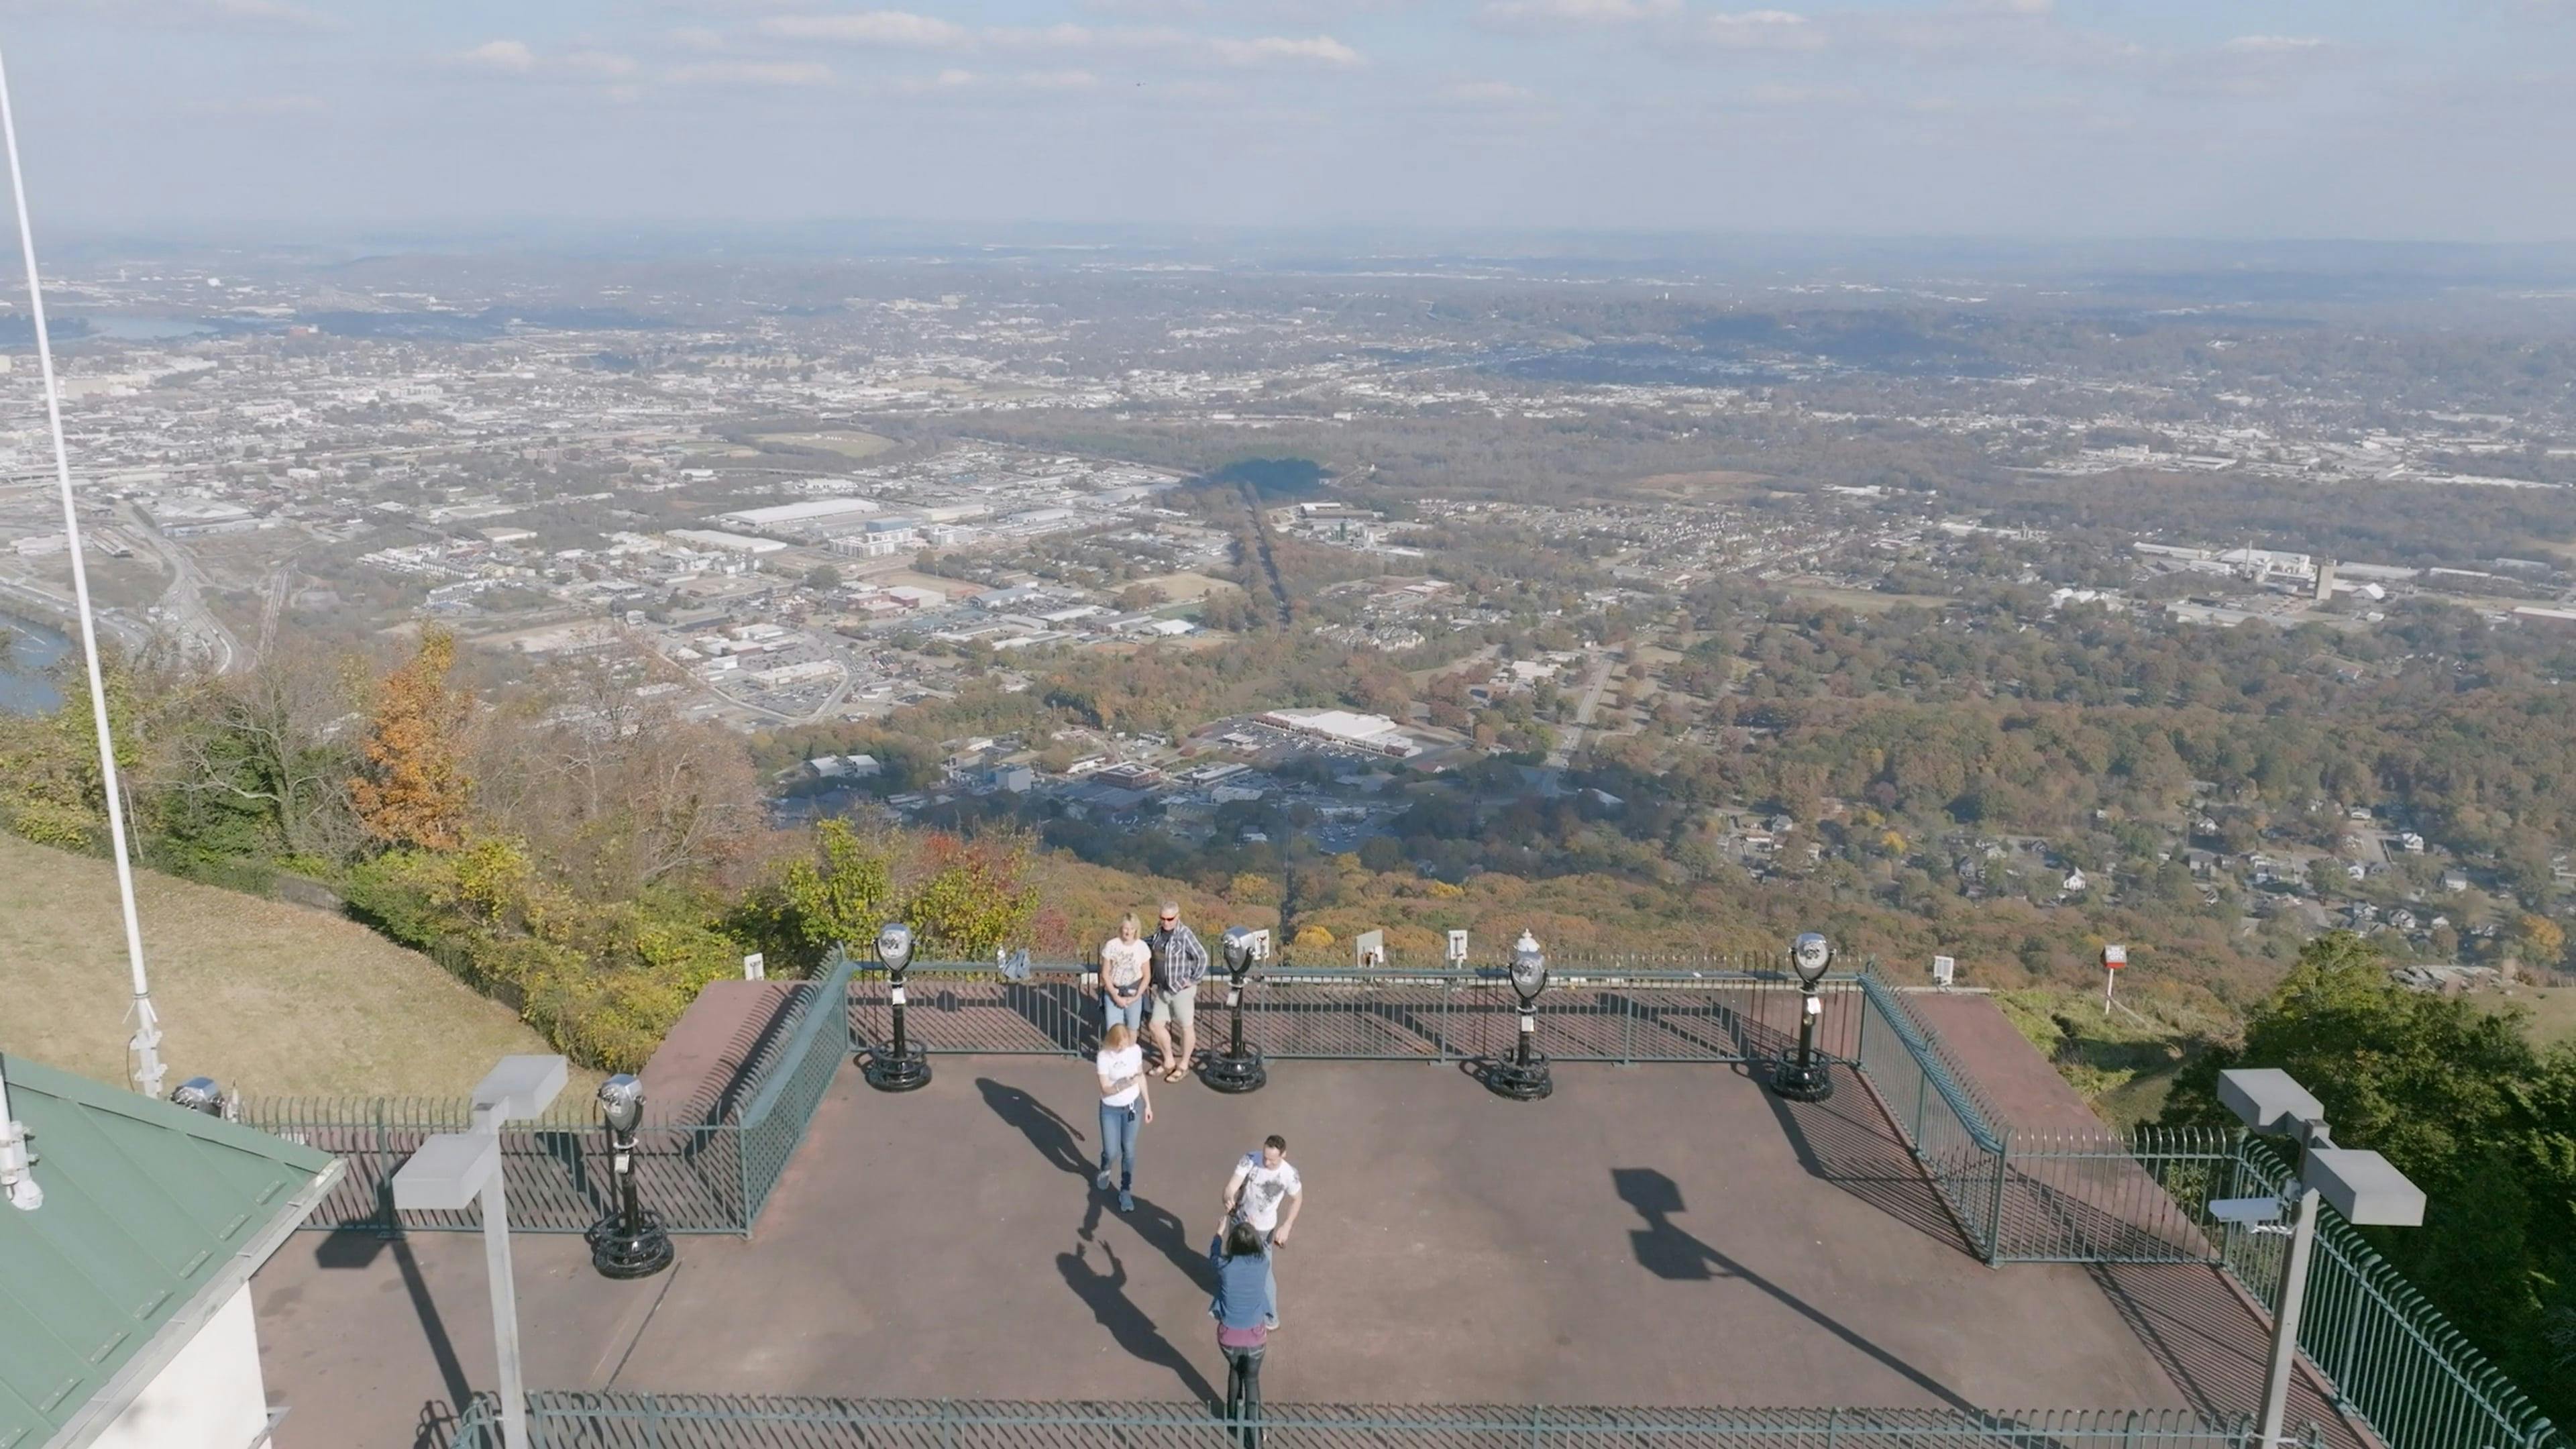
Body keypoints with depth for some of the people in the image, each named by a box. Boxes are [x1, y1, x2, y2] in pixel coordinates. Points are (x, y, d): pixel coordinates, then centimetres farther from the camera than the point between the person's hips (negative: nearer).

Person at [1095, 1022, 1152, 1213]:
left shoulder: (1135, 1050, -12)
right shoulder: (1104, 1057, -23)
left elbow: (1141, 1076, 3)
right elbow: (1105, 1090, -21)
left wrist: (1147, 1104, 7)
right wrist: (1126, 1084, -39)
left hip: (1132, 1106, 2)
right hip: (1110, 1109, -2)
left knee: (1129, 1151, 8)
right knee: (1112, 1153, 5)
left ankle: (1126, 1191, 25)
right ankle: (1105, 1169, 42)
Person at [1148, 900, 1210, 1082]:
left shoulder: (1185, 935, -20)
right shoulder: (1160, 933, 5)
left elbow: (1202, 957, -21)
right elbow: (1148, 943, 25)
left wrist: (1194, 980, -16)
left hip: (1182, 990, -8)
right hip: (1163, 989, 8)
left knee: (1187, 1027, 8)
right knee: (1157, 1025, 12)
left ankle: (1183, 1066, 22)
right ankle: (1169, 1062, 30)